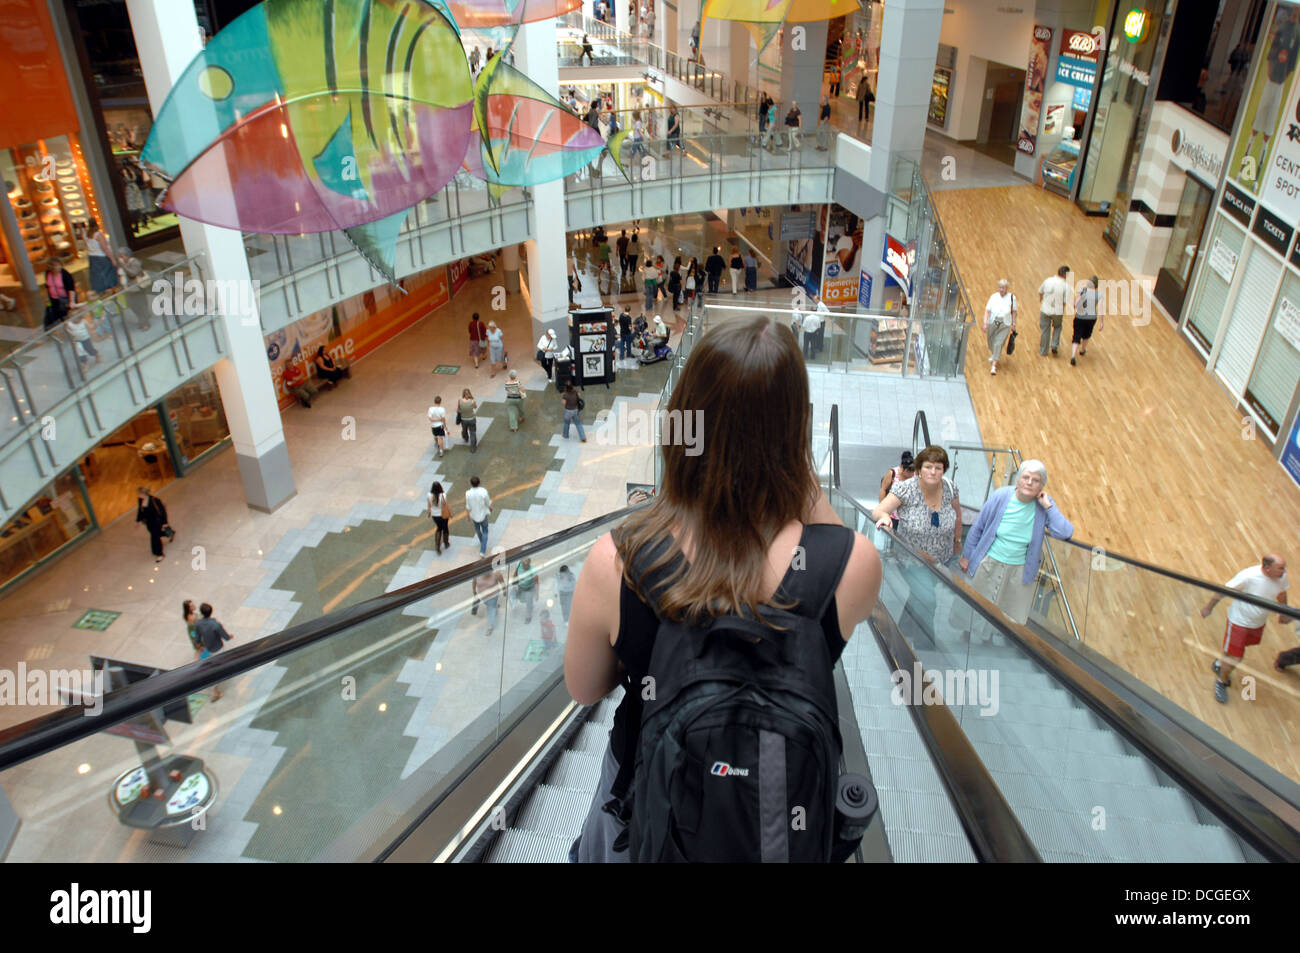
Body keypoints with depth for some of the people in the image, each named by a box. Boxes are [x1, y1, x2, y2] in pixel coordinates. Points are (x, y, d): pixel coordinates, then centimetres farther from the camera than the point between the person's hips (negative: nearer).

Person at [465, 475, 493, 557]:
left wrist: (468, 516, 5)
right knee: (485, 531, 14)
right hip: (483, 515, -1)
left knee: (477, 529, 30)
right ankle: (483, 551, 6)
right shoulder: (483, 492, -25)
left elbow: (468, 507, -11)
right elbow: (488, 503, -10)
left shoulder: (468, 493, -23)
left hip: (474, 515, 1)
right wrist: (490, 508, 13)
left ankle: (481, 541, 56)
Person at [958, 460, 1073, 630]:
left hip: (1019, 571, 1)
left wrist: (1048, 507, -23)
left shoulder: (1044, 505, -9)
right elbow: (977, 527, -2)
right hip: (988, 564, -1)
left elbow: (1065, 533, -20)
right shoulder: (1000, 496, -13)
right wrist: (967, 556, 3)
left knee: (1014, 620, 8)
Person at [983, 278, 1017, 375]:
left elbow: (1013, 311, 3)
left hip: (1005, 325, -2)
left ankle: (994, 365, -8)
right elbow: (987, 310, -7)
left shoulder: (1011, 297, -6)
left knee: (998, 343, -9)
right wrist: (985, 323, -14)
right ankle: (993, 354, 51)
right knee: (991, 342, 17)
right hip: (992, 323, 2)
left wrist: (1013, 324, 4)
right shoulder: (993, 297, -6)